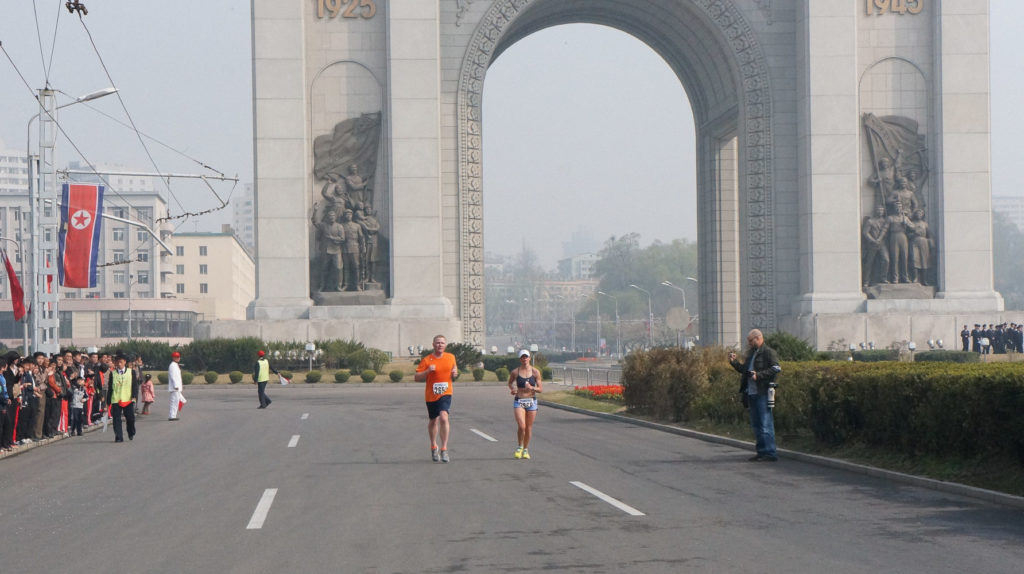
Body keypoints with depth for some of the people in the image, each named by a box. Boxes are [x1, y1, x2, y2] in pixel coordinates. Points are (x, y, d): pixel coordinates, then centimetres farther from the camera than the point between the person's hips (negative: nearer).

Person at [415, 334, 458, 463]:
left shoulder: (451, 357, 6)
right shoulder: (427, 360, -3)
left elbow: (454, 374, 22)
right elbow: (417, 378, -5)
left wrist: (455, 374, -2)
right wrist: (427, 371, -21)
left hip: (445, 393, 0)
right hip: (431, 395, 0)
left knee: (443, 417, -21)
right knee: (433, 421, 14)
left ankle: (444, 449, -18)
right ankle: (434, 447, 36)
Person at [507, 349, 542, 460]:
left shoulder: (535, 372, -1)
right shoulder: (515, 372, 0)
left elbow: (541, 389, 0)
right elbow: (510, 382, 19)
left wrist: (532, 388, -19)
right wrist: (512, 389, -1)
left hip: (531, 402, 1)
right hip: (519, 401, -1)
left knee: (529, 428, 6)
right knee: (521, 426, -16)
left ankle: (526, 450, 23)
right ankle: (520, 447, 8)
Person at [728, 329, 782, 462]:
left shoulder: (768, 352, -8)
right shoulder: (750, 353, 19)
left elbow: (776, 369, -18)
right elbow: (744, 369, 22)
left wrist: (759, 375, -22)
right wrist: (734, 362, 8)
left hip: (763, 393, -9)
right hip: (751, 393, 9)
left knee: (766, 424, -9)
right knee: (756, 424, 12)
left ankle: (770, 453, -7)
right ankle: (762, 452, 19)